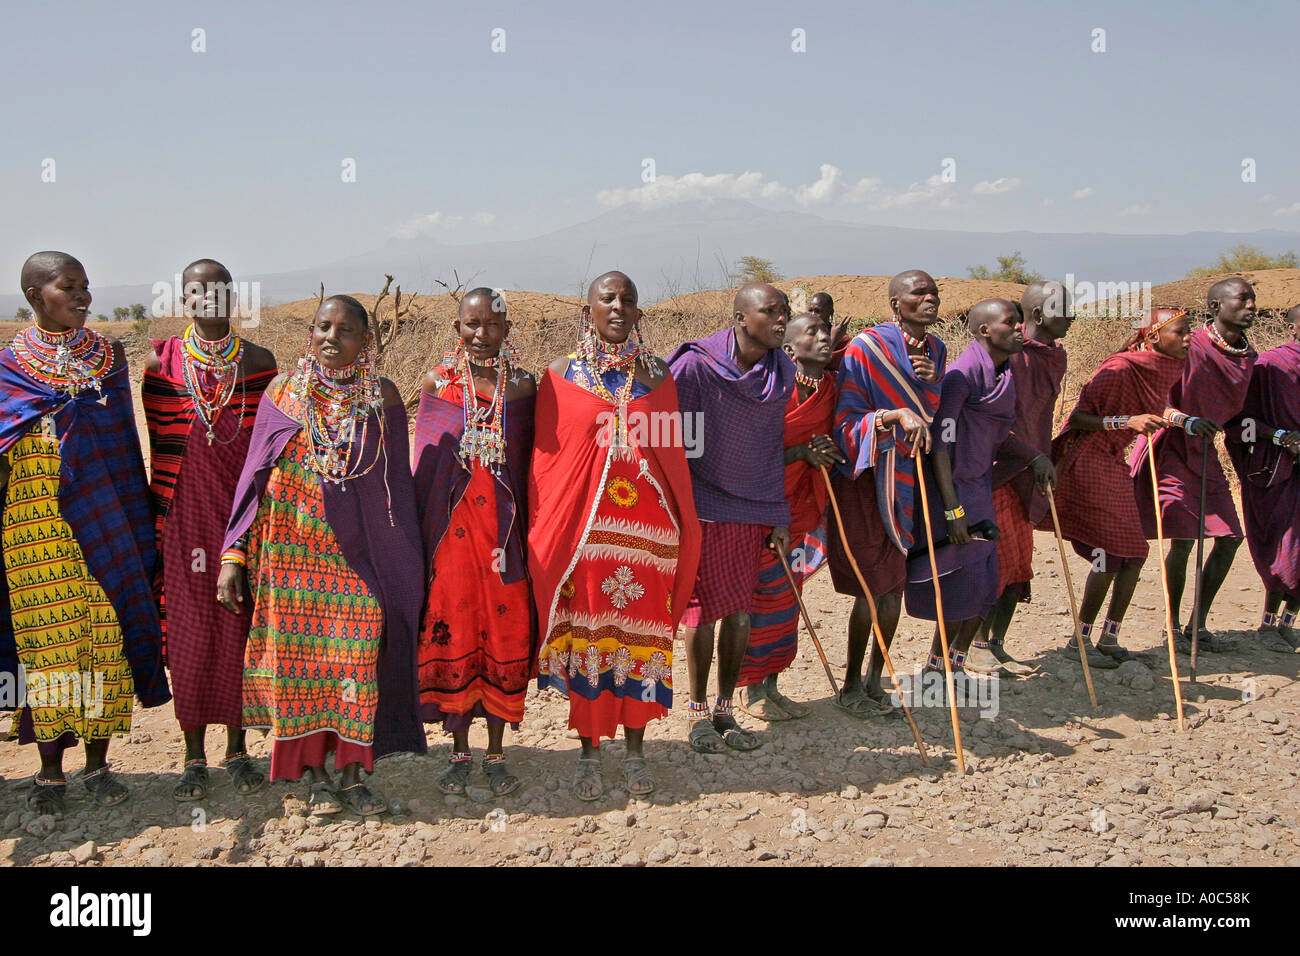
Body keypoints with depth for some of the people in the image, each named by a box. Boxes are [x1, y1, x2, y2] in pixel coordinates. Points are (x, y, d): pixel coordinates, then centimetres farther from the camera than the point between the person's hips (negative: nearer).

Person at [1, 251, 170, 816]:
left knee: (104, 632, 2)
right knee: (46, 634, 1)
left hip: (104, 522, 2)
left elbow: (123, 444, 10)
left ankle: (98, 764, 15)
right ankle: (50, 770, 15)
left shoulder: (108, 355, 8)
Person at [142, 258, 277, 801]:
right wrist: (158, 520, 2)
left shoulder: (258, 363, 4)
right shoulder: (162, 363, 2)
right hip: (186, 518, -1)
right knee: (189, 630, 3)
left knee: (240, 628, 5)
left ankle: (237, 750, 19)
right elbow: (159, 449, 4)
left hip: (245, 514, 1)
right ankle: (194, 756, 17)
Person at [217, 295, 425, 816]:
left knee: (358, 651, -4)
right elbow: (254, 475, 4)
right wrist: (232, 556, -1)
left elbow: (397, 485, 7)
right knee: (299, 652, 2)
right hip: (292, 550, 0)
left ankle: (352, 775, 9)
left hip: (359, 552, 0)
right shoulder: (283, 391, 3)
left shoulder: (382, 397, 3)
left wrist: (404, 563, 5)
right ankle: (315, 776, 15)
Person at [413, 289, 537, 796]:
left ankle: (496, 753, 17)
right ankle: (459, 752, 19)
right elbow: (425, 466, 7)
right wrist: (425, 531, 3)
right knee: (452, 634, 3)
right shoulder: (437, 384, 3)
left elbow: (531, 462, 6)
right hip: (452, 527, 0)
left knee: (505, 636, 3)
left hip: (505, 527, 0)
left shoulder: (523, 385, 5)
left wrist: (528, 527, 0)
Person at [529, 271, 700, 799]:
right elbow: (544, 459, 3)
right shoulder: (561, 374, 3)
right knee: (586, 638, 4)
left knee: (641, 636, 6)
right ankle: (589, 752, 19)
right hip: (581, 528, -1)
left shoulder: (657, 374, 8)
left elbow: (674, 455, 11)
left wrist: (682, 530, 8)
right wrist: (543, 532, -1)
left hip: (646, 528, 2)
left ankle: (635, 751, 22)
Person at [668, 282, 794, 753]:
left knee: (740, 608, 7)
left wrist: (780, 516, 9)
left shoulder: (782, 372, 3)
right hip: (702, 504, -4)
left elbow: (773, 447, 10)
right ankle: (699, 711, 17)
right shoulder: (695, 365, -13)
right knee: (704, 606, 1)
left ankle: (725, 708, 21)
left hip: (753, 507, 4)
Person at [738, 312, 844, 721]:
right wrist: (801, 452, -24)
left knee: (787, 595, 12)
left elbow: (830, 447, 10)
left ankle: (771, 685, 23)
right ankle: (752, 690, 13)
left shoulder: (830, 387, 3)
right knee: (763, 595, -1)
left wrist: (825, 451, -12)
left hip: (798, 505, 6)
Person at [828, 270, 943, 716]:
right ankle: (851, 687, 12)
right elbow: (846, 424, -16)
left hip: (909, 479, 6)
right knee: (872, 586, -3)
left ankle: (874, 680, 25)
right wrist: (896, 415, -30)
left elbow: (937, 417, 10)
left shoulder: (935, 350, 7)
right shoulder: (866, 348, -13)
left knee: (896, 583, 10)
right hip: (866, 479, -6)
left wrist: (932, 385, -9)